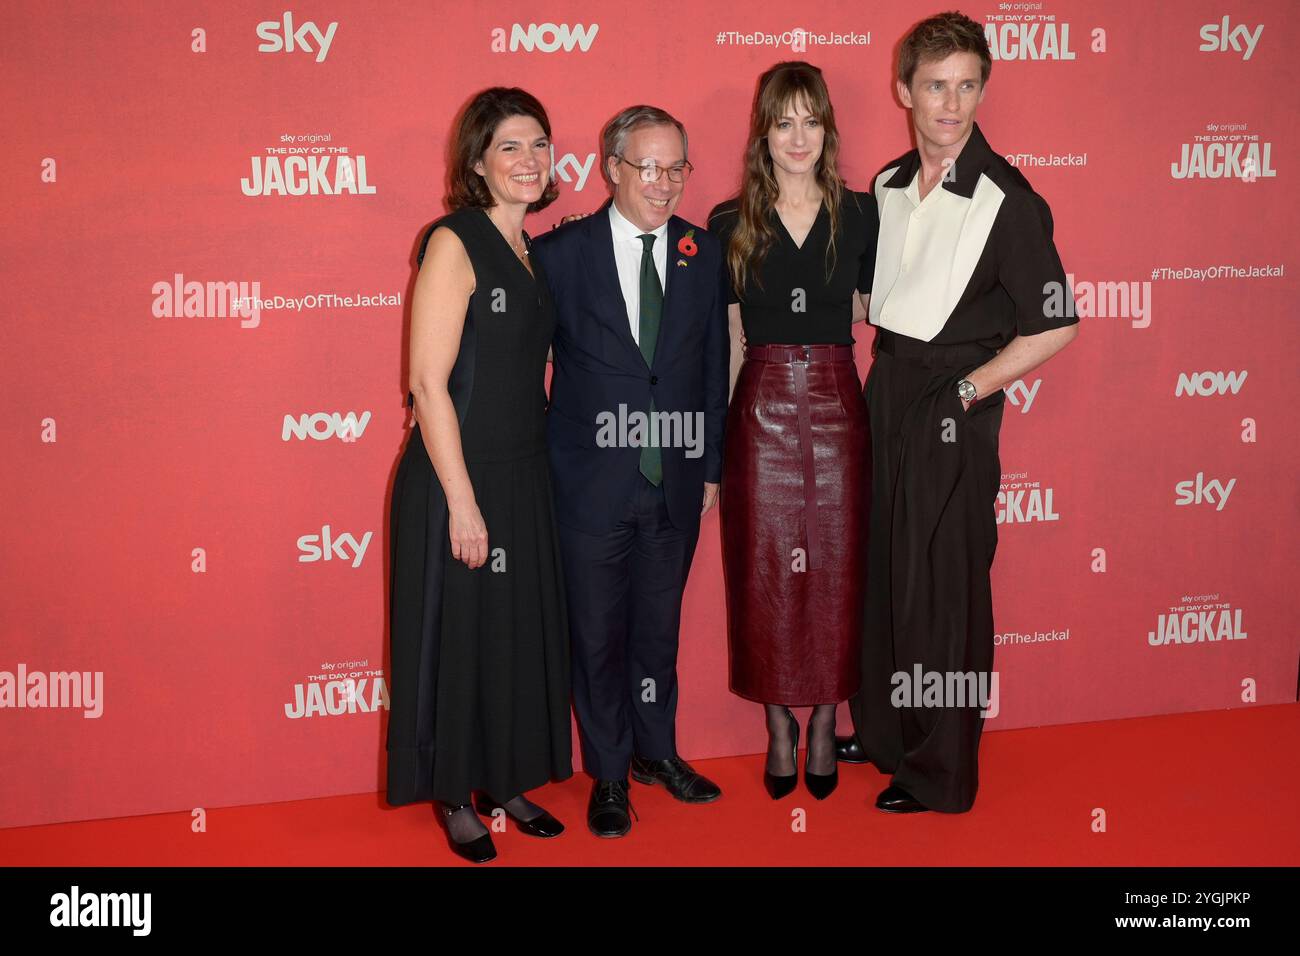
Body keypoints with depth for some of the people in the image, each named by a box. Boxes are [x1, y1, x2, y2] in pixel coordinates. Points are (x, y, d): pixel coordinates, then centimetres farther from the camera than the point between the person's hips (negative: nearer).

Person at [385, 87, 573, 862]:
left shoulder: (534, 252, 10)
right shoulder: (454, 244, -12)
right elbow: (429, 383, -16)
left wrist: (533, 479, 8)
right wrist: (462, 500, -18)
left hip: (527, 477, 7)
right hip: (460, 478, -7)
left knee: (526, 634, 15)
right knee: (459, 637, 6)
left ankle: (507, 781, 32)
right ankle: (457, 798, 24)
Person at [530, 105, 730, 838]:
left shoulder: (705, 254, 3)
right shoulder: (560, 252, -8)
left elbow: (714, 366, 7)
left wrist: (712, 465, 8)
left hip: (675, 480, 3)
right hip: (592, 480, -3)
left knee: (660, 625, 17)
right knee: (598, 634, 9)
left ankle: (657, 750, 37)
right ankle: (609, 773, 27)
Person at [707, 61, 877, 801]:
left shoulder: (861, 215, 4)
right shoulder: (730, 225, 3)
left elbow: (869, 316, 11)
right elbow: (726, 340, 5)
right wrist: (711, 439, 3)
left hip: (837, 407, 0)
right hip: (761, 412, 0)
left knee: (835, 568, 5)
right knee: (764, 572, 5)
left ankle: (825, 725, 23)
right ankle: (780, 726, 22)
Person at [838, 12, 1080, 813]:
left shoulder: (1007, 199, -14)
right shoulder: (890, 186, 6)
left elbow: (1056, 326, -14)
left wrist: (965, 391, -14)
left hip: (955, 413, -7)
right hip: (886, 394, 7)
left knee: (942, 589, 3)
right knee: (880, 570, 16)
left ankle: (942, 775, 19)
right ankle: (883, 728, 36)